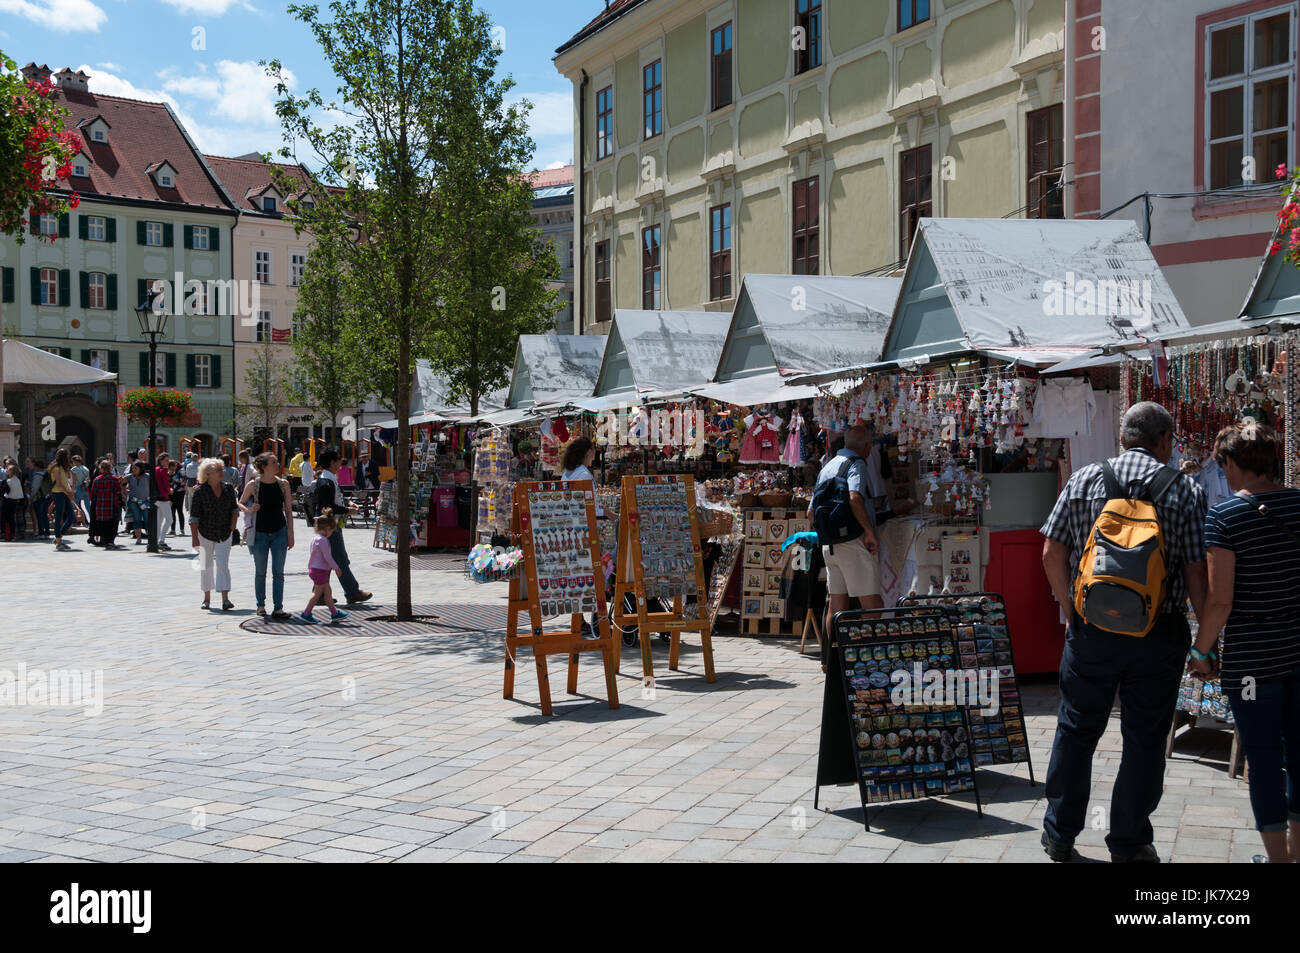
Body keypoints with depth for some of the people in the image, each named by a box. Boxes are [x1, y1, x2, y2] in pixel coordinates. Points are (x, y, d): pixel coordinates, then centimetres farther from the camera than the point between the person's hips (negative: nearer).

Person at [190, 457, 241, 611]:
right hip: (206, 534, -2)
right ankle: (207, 598, 23)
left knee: (222, 564, -9)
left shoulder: (228, 488, 2)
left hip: (224, 534, 2)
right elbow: (194, 516, -9)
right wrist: (194, 537, -12)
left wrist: (233, 525, 1)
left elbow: (235, 508, 14)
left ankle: (225, 599, -16)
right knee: (206, 565, 8)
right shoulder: (200, 491, -9)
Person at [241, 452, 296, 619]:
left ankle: (278, 608, -1)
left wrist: (290, 534, 0)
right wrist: (249, 509, -17)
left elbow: (288, 510, 3)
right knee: (260, 572, 10)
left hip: (280, 532, 1)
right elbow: (240, 503, 6)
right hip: (260, 533, -1)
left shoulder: (283, 484, -1)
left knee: (278, 572, -2)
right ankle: (261, 605, 26)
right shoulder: (253, 485, -8)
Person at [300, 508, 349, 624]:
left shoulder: (315, 538, 10)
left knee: (327, 592, 13)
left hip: (313, 569, 10)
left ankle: (335, 613, 18)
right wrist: (336, 568, -12)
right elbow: (328, 557, -21)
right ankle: (306, 614, 4)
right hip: (320, 570, -10)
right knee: (318, 593, -1)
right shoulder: (323, 540, -20)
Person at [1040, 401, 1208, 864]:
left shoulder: (1083, 480, 1)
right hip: (1160, 635, -2)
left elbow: (1052, 555, 0)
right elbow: (1197, 572, -8)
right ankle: (1129, 846, 17)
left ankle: (1059, 835, 23)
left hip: (1091, 630, 2)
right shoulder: (1183, 490, -5)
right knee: (1144, 739, 9)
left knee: (1076, 730, 14)